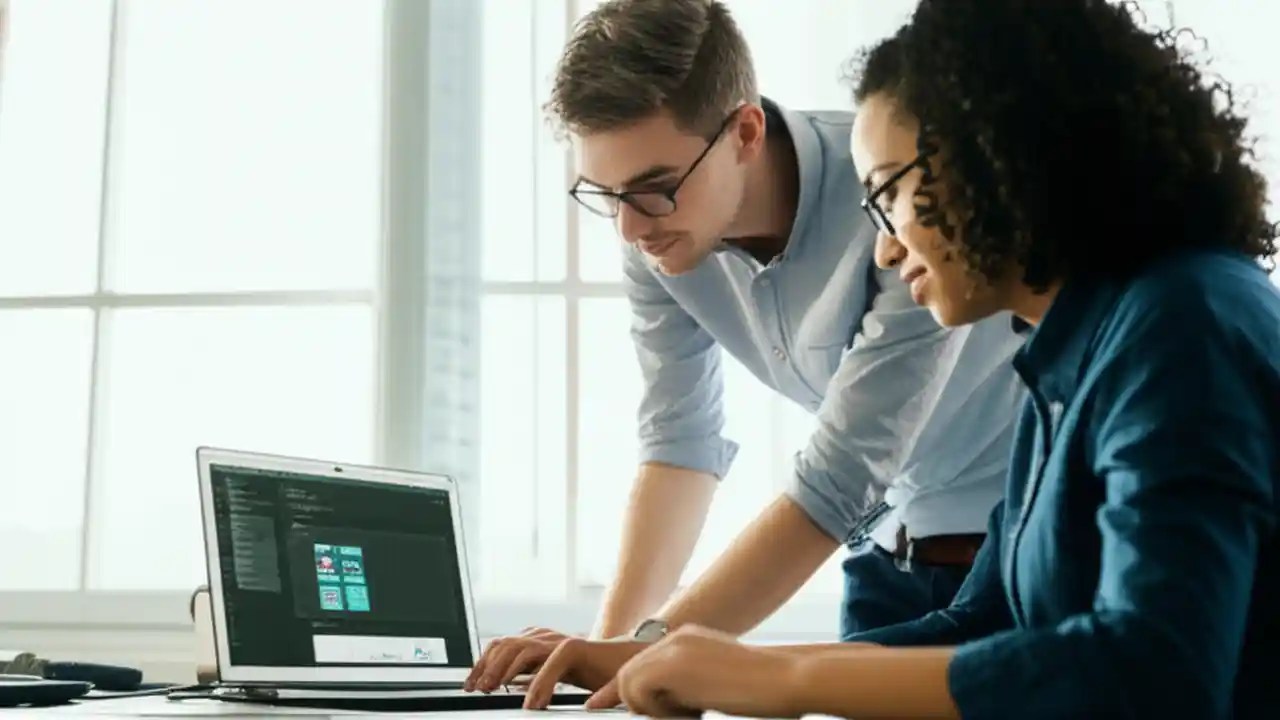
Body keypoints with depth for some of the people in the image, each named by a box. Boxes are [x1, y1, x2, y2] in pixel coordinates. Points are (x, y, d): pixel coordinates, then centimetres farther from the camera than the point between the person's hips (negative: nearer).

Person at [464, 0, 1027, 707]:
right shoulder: (660, 232, -13)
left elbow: (836, 486, -32)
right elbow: (680, 442, -7)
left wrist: (649, 652, -35)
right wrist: (611, 644, -18)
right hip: (895, 539, 5)